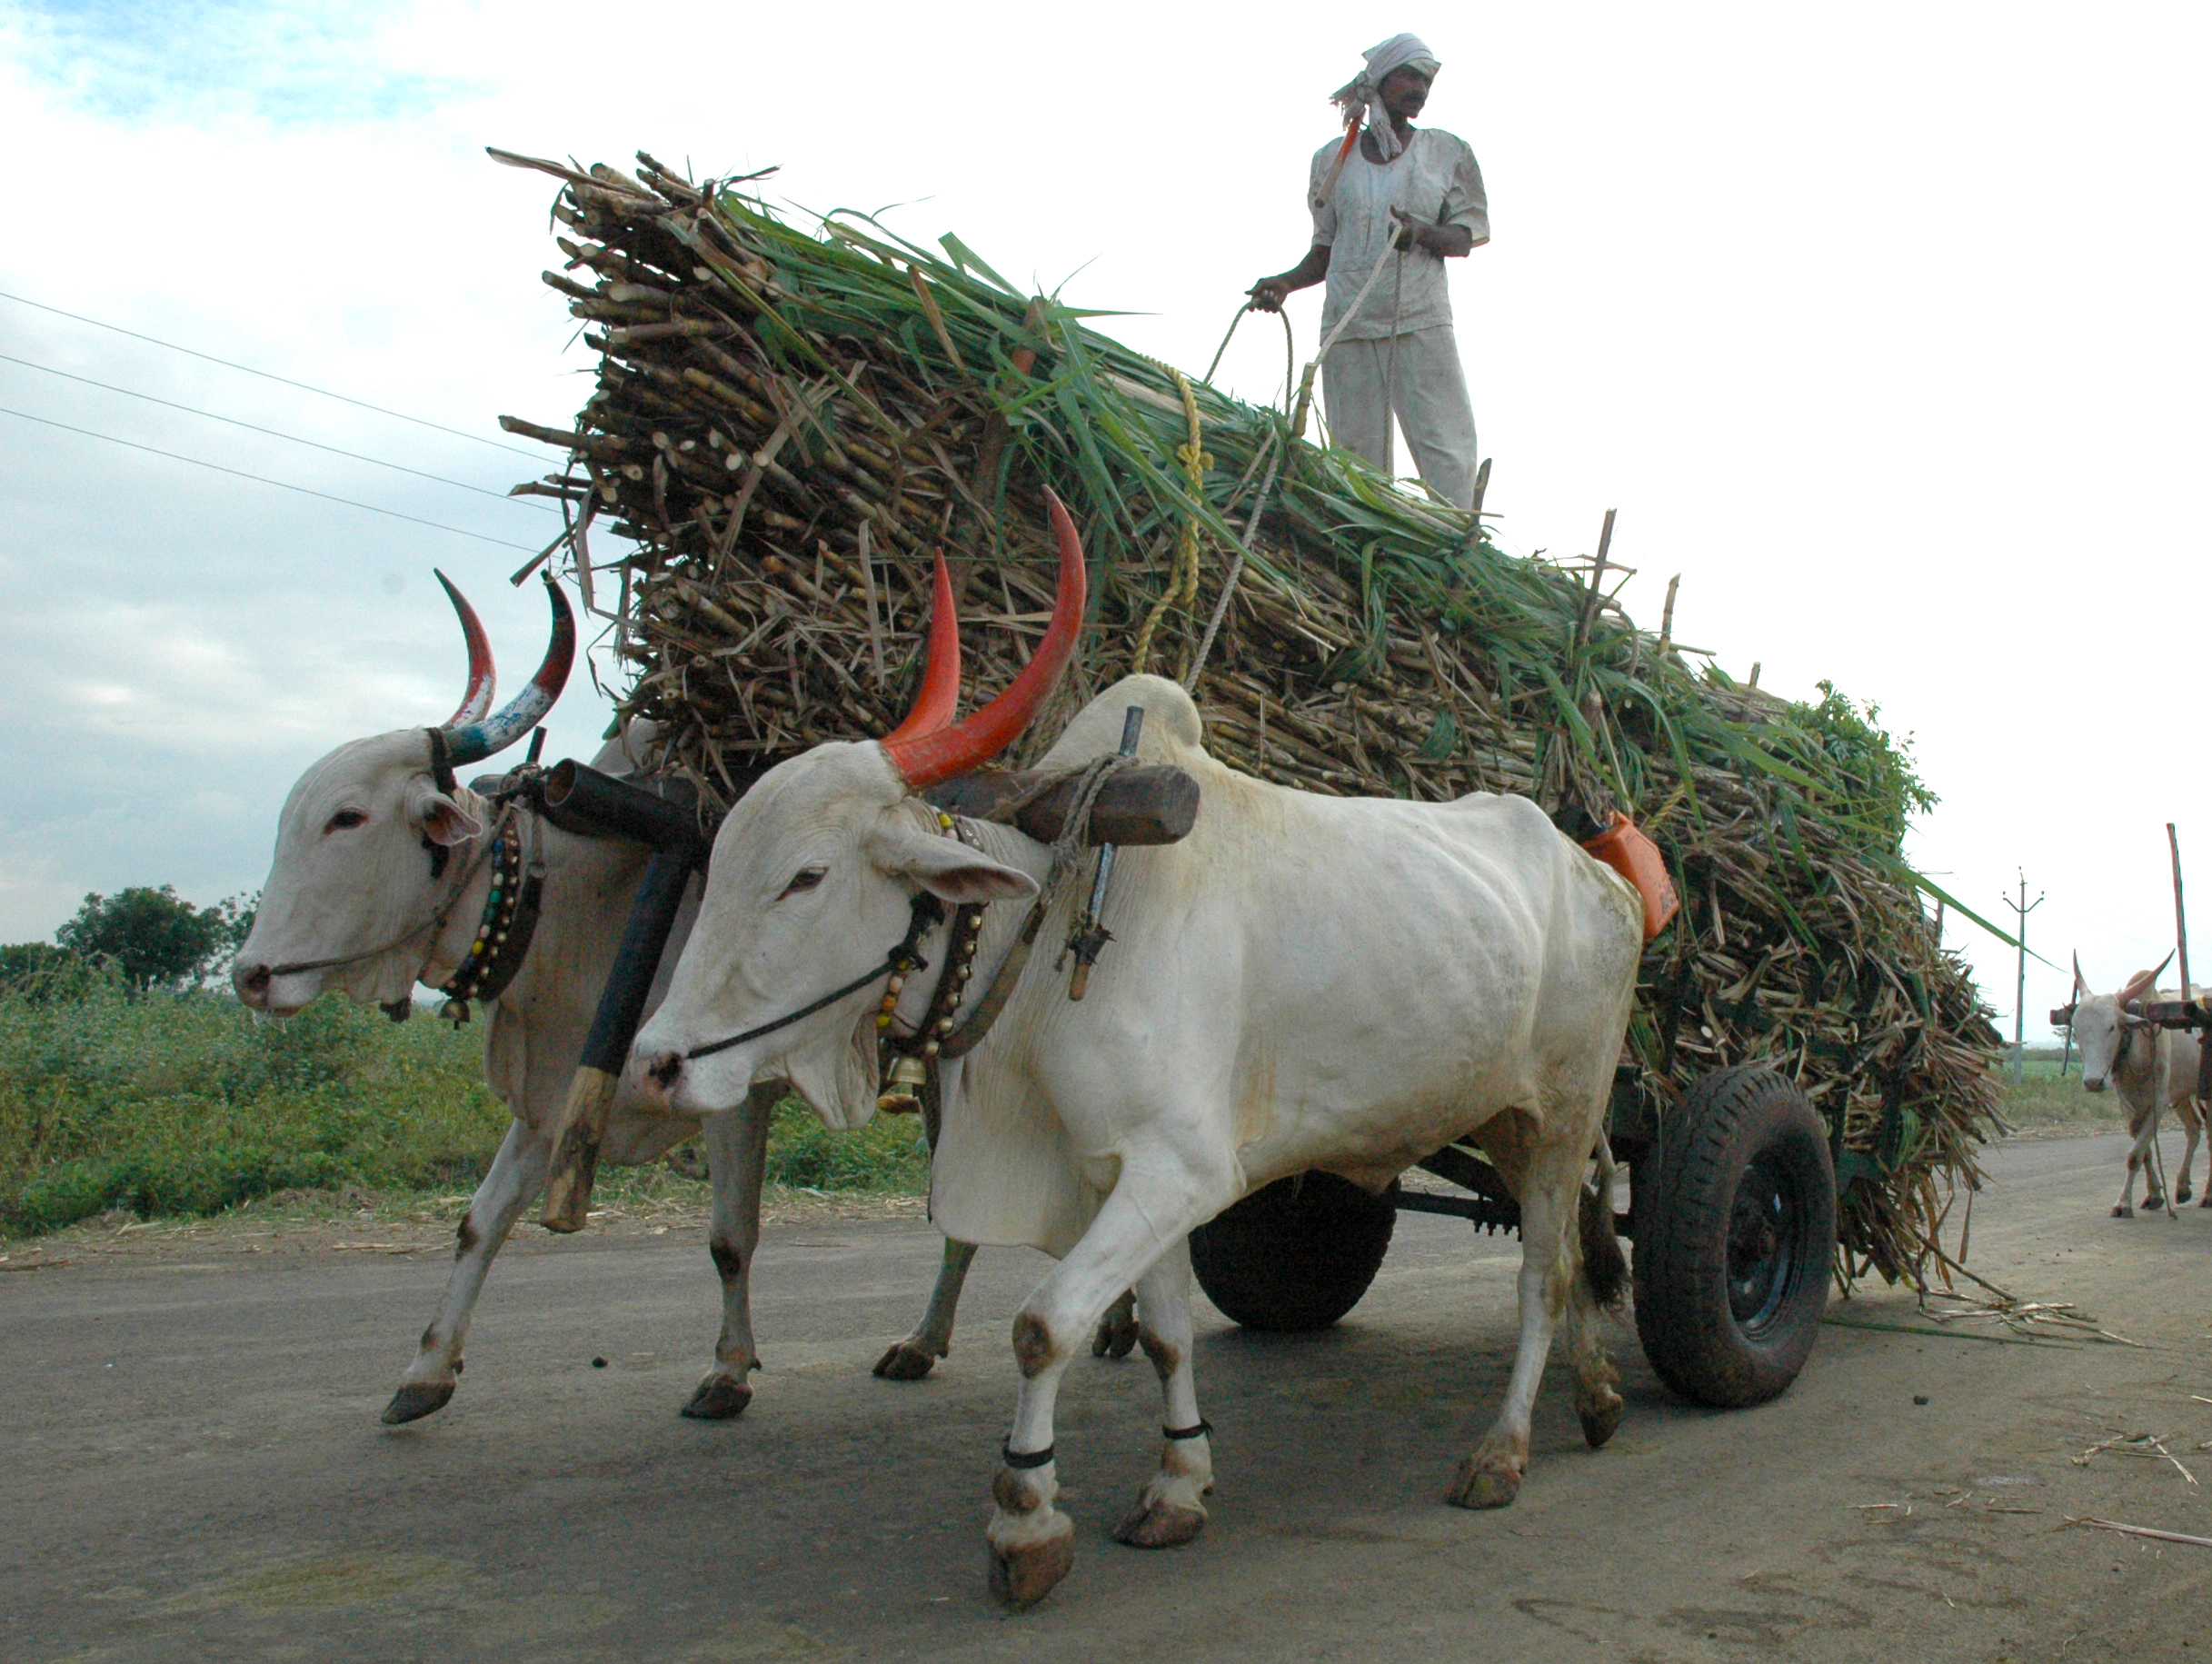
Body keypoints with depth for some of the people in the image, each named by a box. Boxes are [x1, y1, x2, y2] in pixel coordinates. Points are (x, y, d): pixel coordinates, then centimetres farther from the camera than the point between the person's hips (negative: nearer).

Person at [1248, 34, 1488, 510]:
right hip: (1349, 324, 1)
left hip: (1421, 323, -1)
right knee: (1357, 452, -3)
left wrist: (1422, 232, -14)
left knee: (1446, 445, -11)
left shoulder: (1446, 153, 12)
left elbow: (1465, 239, 6)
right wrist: (1286, 281, 0)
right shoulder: (1334, 158, 15)